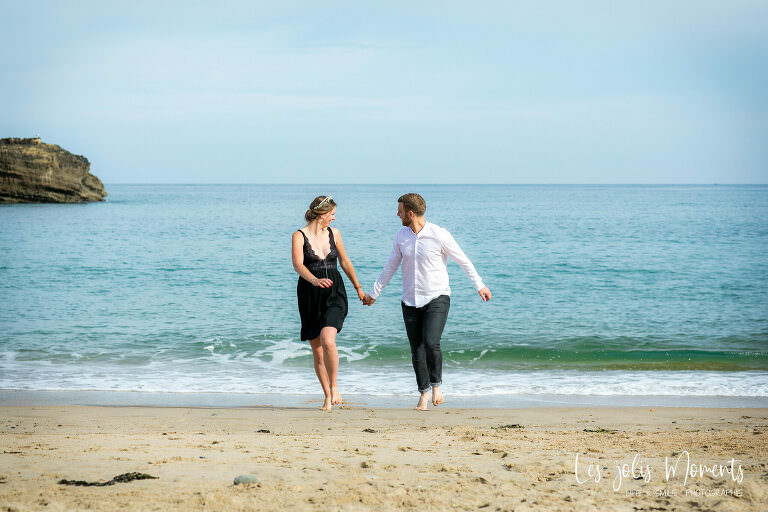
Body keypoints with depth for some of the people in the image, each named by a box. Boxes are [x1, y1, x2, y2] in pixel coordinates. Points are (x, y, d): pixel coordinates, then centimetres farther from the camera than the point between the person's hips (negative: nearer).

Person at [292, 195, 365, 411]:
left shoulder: (334, 233, 9)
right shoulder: (299, 236, -4)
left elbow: (345, 262, 22)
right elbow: (298, 265, -19)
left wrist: (358, 288, 29)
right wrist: (315, 280, -37)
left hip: (334, 295, 1)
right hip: (310, 296, -1)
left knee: (327, 340, -23)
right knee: (317, 350, 3)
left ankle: (334, 387, -10)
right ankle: (328, 397, 16)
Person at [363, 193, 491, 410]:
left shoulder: (438, 235, -12)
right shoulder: (401, 236, 3)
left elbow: (463, 260, -2)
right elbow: (390, 266, 14)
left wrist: (479, 285, -1)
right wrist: (374, 294, 17)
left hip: (436, 297, -5)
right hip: (410, 301, 5)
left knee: (431, 343, -20)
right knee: (417, 350, 4)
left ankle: (436, 384, 4)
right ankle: (423, 393, 19)